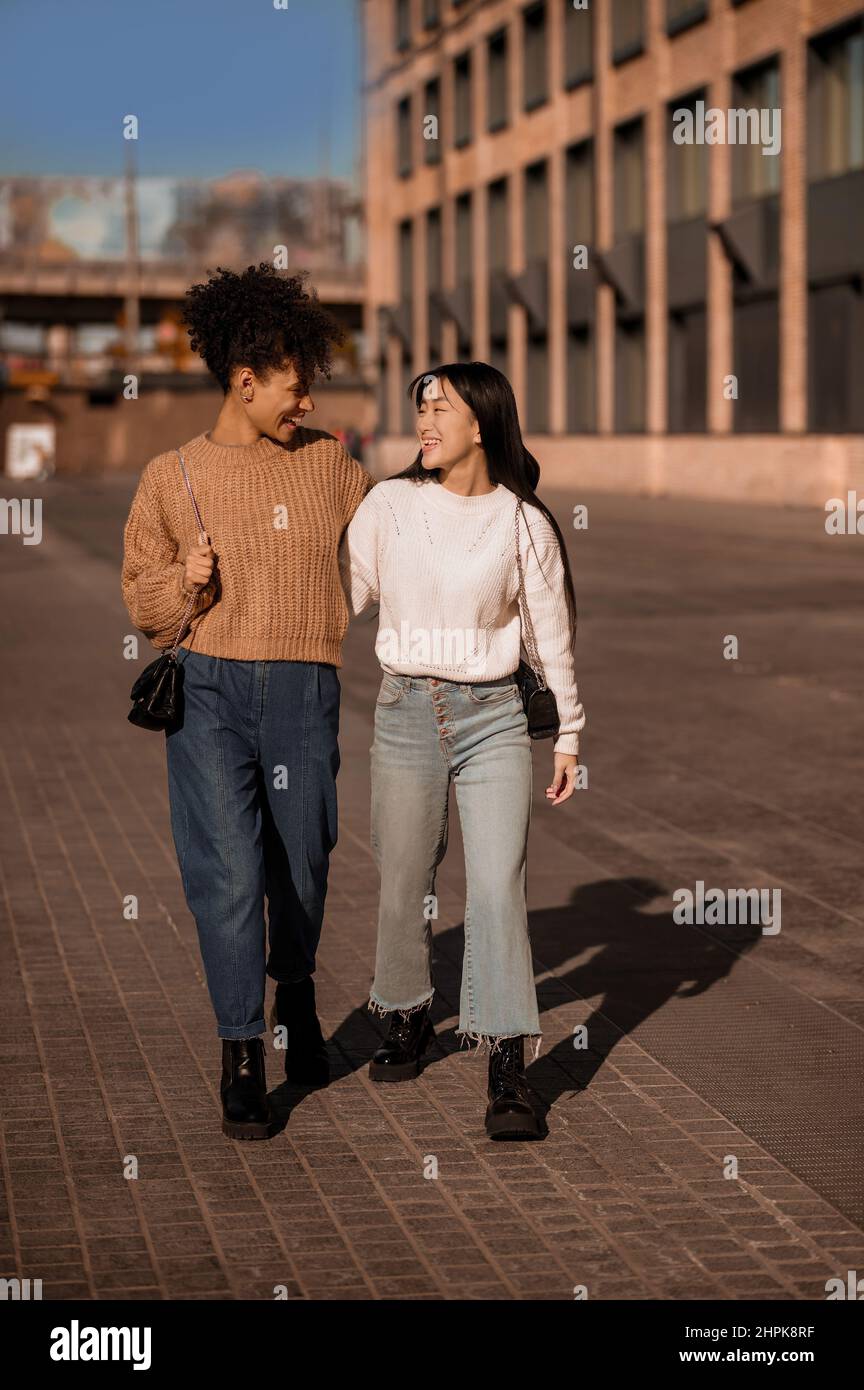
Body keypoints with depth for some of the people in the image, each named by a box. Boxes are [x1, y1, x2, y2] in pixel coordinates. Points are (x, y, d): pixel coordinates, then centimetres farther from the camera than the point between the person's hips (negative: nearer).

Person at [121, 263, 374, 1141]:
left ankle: (295, 992, 41)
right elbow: (143, 604, 9)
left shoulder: (327, 461, 9)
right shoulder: (171, 478, 5)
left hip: (302, 690, 2)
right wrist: (185, 582, -11)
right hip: (208, 688, -2)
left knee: (301, 863, 10)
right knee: (228, 872, -10)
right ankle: (241, 1055, 1)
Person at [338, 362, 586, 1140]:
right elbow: (339, 594, 6)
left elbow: (551, 630, 7)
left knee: (499, 888, -9)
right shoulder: (391, 505, 1)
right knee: (404, 886, 9)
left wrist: (568, 733, 8)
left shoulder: (523, 522, 0)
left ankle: (509, 1073, -8)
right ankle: (407, 1025, 33)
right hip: (407, 711, 1)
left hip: (494, 717, -1)